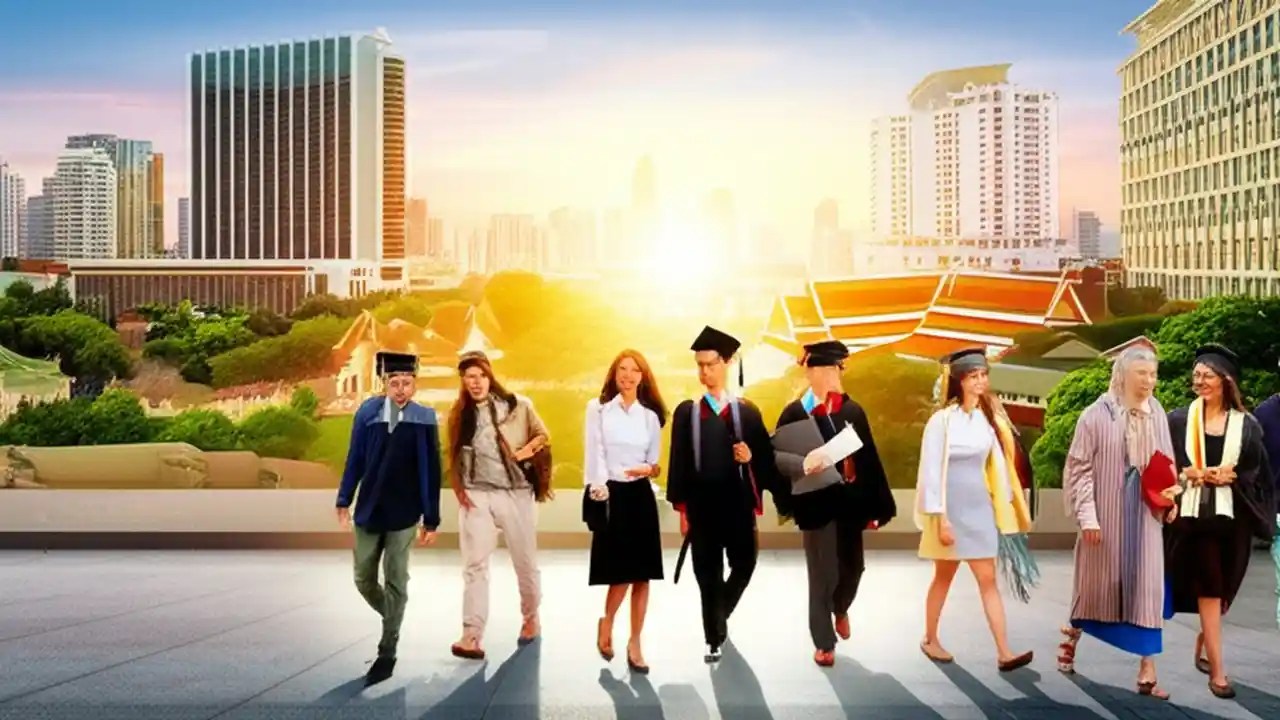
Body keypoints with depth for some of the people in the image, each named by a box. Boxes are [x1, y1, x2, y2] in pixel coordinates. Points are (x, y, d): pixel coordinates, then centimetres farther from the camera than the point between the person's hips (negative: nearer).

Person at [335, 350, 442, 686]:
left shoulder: (424, 419, -8)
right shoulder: (367, 412, -3)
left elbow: (431, 471, -6)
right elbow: (355, 459, 4)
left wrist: (431, 519, -6)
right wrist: (344, 501, 3)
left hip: (403, 513, -3)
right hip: (368, 510, 3)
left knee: (395, 582, 3)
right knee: (363, 580, 10)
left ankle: (387, 653, 14)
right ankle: (393, 619, 37)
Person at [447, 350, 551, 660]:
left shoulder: (516, 405, -1)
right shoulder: (459, 414, 6)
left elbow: (543, 436, 6)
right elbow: (454, 457, 10)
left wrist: (523, 453, -10)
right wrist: (459, 491, 0)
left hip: (516, 492, -1)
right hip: (476, 495, 1)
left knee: (526, 562, 9)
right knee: (475, 565, -6)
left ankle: (531, 617, 32)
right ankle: (472, 635, -9)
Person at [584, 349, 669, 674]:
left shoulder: (651, 416, 9)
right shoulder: (598, 408, 1)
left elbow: (655, 463, 10)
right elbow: (594, 453, -5)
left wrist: (649, 469, -14)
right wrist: (598, 493, -16)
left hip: (641, 496, 3)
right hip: (611, 495, -3)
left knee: (641, 574, 2)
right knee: (621, 572, -4)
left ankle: (634, 644, 12)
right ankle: (606, 623, 25)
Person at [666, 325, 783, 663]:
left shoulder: (747, 411, 5)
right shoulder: (686, 412, 4)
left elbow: (766, 458, 5)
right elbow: (678, 462, 2)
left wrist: (750, 458, -17)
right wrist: (681, 508, -3)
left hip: (738, 502, 1)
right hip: (702, 503, 0)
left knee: (744, 565, 2)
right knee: (708, 574, 3)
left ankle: (720, 615, 31)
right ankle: (714, 638, 16)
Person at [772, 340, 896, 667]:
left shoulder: (853, 411, 3)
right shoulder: (795, 412, -6)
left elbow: (869, 460, 6)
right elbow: (774, 453, -16)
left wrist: (877, 507, 5)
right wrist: (802, 464, -36)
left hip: (850, 501, 3)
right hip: (816, 503, -3)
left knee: (852, 568, 11)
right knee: (823, 574, 1)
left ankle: (840, 609, 45)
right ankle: (824, 643, 18)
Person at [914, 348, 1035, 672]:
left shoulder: (988, 417, 2)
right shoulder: (942, 420, -13)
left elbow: (997, 463, 6)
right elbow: (932, 471, -14)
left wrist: (1004, 505, 4)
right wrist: (940, 518, -16)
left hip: (980, 506, 4)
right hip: (952, 508, -4)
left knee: (988, 579, 2)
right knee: (944, 578, 10)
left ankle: (1004, 653, 0)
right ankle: (930, 640, 27)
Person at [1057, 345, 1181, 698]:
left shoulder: (1158, 415, 4)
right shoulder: (1097, 415, -9)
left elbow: (1166, 463, 14)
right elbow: (1079, 467, -8)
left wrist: (1170, 495, -3)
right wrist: (1087, 514, -13)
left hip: (1146, 516, 3)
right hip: (1106, 515, -3)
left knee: (1147, 588, 1)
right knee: (1097, 583, 10)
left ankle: (1147, 671, 5)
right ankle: (1071, 638, 35)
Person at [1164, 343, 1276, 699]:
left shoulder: (1246, 425, 4)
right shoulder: (1179, 420, 2)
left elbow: (1255, 474, 2)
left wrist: (1227, 477, -14)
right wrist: (1191, 475, -14)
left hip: (1232, 515, 2)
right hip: (1193, 513, -2)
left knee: (1220, 588, 11)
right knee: (1209, 587, -6)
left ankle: (1203, 647, 33)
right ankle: (1217, 669, -3)